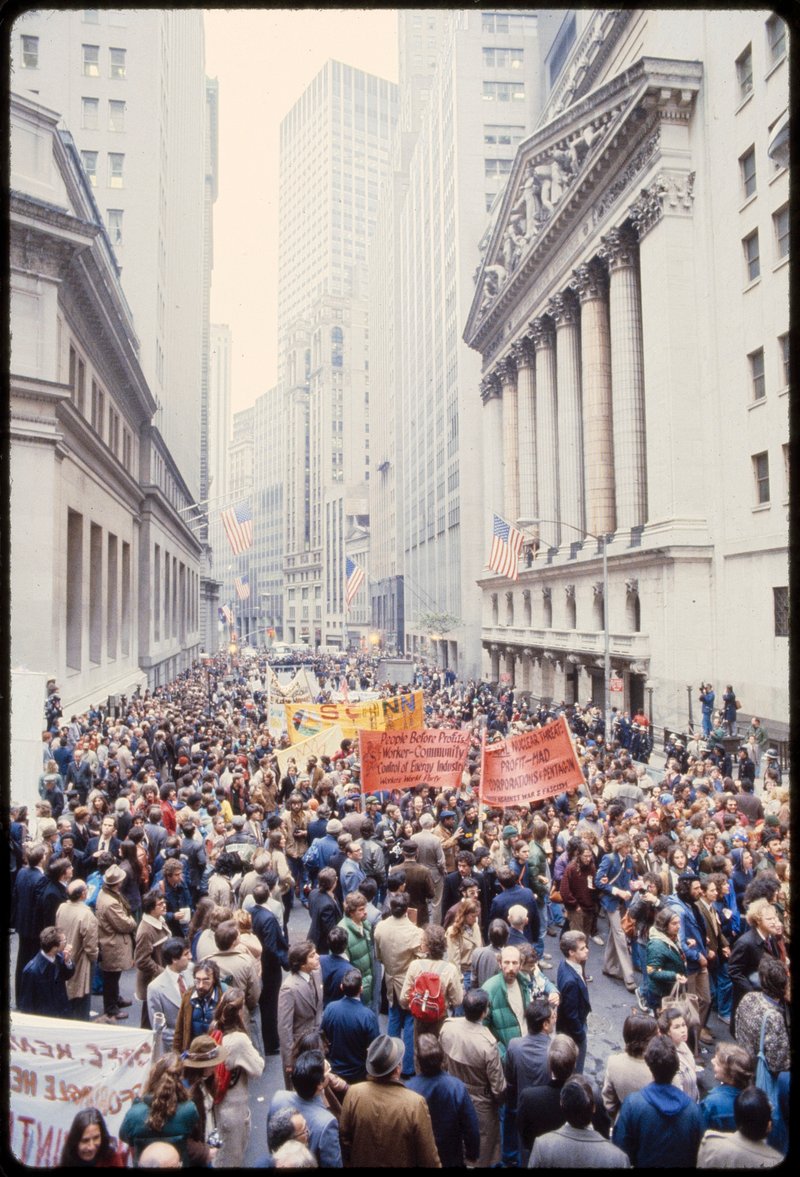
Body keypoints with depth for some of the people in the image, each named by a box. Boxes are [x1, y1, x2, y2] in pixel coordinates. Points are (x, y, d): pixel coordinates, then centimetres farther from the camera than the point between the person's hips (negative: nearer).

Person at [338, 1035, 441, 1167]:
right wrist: (435, 1165, -1)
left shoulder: (354, 1094, -21)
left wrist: (349, 1163, 9)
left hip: (361, 1163, 2)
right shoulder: (415, 1103, -28)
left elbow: (344, 1138, -7)